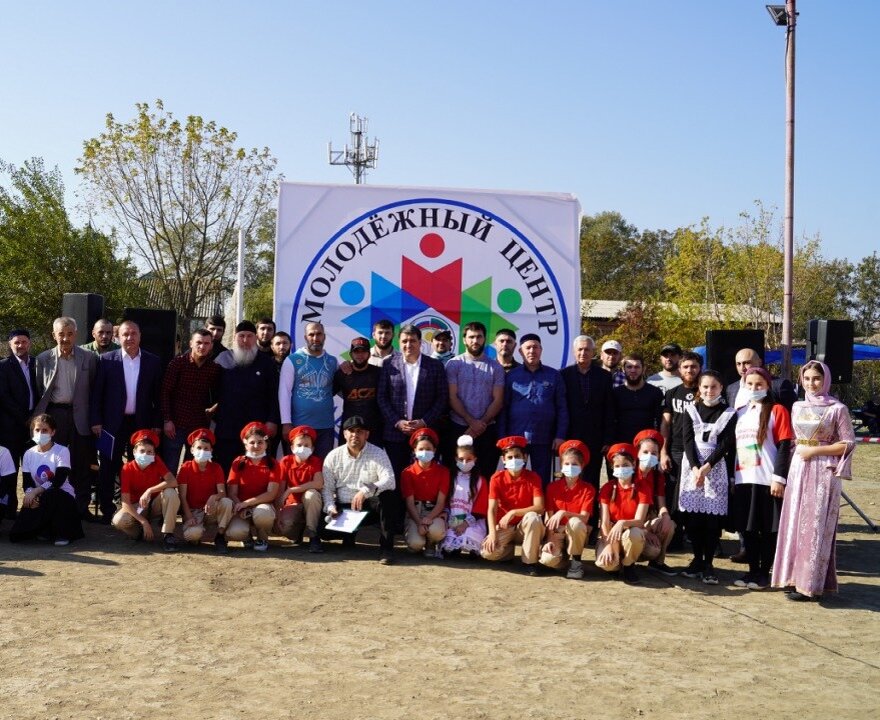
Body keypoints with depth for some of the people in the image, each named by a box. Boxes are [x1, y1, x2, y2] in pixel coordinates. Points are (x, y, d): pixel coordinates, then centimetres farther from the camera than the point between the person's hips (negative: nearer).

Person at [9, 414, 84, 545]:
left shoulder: (61, 451, -7)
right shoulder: (29, 454, 6)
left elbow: (58, 481, -18)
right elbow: (26, 483, -1)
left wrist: (35, 492, -27)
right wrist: (30, 494, -24)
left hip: (63, 497, -3)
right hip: (38, 499, 4)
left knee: (50, 496, -41)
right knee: (15, 535, -17)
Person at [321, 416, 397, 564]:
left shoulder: (378, 454, -5)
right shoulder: (333, 456, 3)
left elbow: (389, 481, -20)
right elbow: (327, 488, 3)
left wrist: (366, 491, -35)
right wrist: (331, 507, -16)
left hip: (368, 507, -2)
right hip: (342, 508, 2)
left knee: (387, 496, -33)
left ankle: (386, 548, -26)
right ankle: (349, 533, 13)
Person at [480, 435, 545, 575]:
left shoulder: (533, 477, -9)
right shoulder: (497, 478, -7)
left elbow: (539, 507, -19)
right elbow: (492, 509, -13)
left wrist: (513, 513, -27)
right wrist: (492, 533, -28)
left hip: (525, 526, 0)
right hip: (504, 526, 0)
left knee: (533, 517, -36)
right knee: (488, 552, -28)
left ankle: (529, 561, -18)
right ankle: (510, 547, 8)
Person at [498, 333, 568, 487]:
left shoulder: (554, 376, 6)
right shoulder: (511, 376, 5)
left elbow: (562, 408, 5)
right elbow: (503, 408, 5)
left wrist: (560, 435, -3)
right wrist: (502, 437, -1)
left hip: (543, 438, 0)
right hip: (515, 437, 0)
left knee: (542, 482, 6)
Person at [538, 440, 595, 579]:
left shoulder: (588, 489, -4)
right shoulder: (552, 487, 1)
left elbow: (584, 518, -15)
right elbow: (548, 517, -4)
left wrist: (563, 513, -31)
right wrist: (550, 540, -18)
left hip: (577, 533, -1)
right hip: (557, 532, 1)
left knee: (575, 522, -38)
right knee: (548, 560, -31)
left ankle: (576, 560, -15)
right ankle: (564, 555, 7)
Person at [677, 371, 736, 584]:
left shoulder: (729, 414, 4)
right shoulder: (691, 410, 9)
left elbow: (725, 444, -4)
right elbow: (688, 440, 1)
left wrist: (706, 468, -13)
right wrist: (695, 468, -12)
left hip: (715, 467, -2)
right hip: (692, 466, 2)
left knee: (713, 515, -6)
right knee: (692, 515, -1)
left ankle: (708, 563, -1)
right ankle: (697, 559, 11)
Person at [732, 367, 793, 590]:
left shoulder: (777, 411, -2)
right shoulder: (740, 412, 15)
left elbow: (784, 447, -7)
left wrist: (779, 478, -14)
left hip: (767, 480, -5)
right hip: (743, 480, 5)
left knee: (768, 529, 2)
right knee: (747, 528, 9)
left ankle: (764, 573, 11)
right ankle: (752, 570, 19)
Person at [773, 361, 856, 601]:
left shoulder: (837, 409, -4)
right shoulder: (797, 407, 12)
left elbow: (849, 444, -6)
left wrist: (815, 450, -12)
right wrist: (799, 451, 2)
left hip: (823, 472, -5)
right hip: (798, 470, 5)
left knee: (815, 525, -5)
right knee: (795, 523, 5)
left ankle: (811, 583, -1)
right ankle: (795, 578, 12)